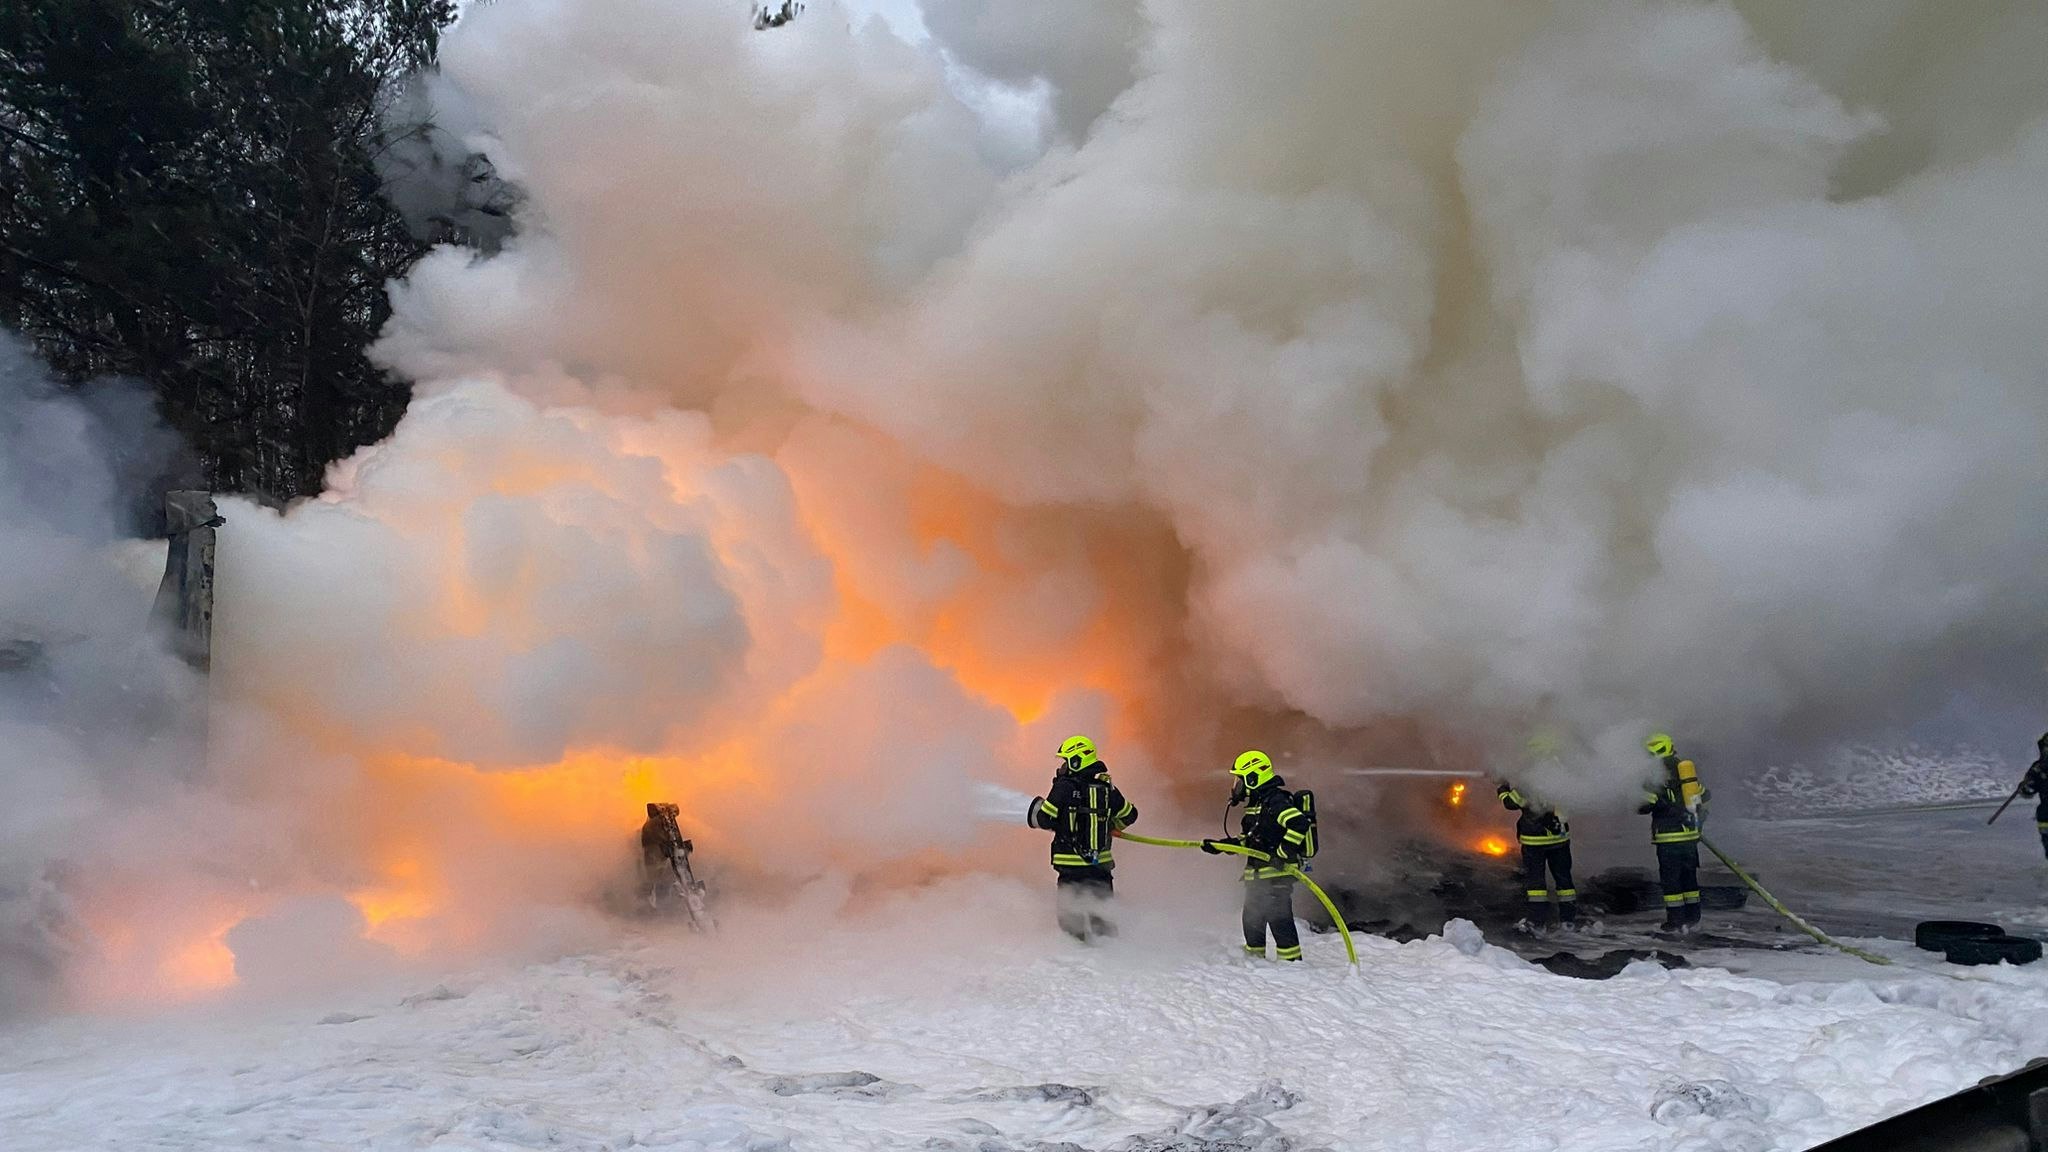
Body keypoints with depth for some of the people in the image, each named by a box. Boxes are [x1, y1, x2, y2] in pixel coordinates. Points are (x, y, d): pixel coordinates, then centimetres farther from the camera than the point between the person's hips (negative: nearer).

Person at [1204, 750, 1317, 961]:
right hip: (1258, 876, 11)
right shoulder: (1258, 804, 17)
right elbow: (1248, 839, 25)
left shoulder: (1275, 802, -15)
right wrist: (1219, 845, 18)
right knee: (1252, 920, 17)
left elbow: (1300, 823, -29)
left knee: (1279, 920, -9)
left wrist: (1283, 853, -27)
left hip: (1276, 875, -11)